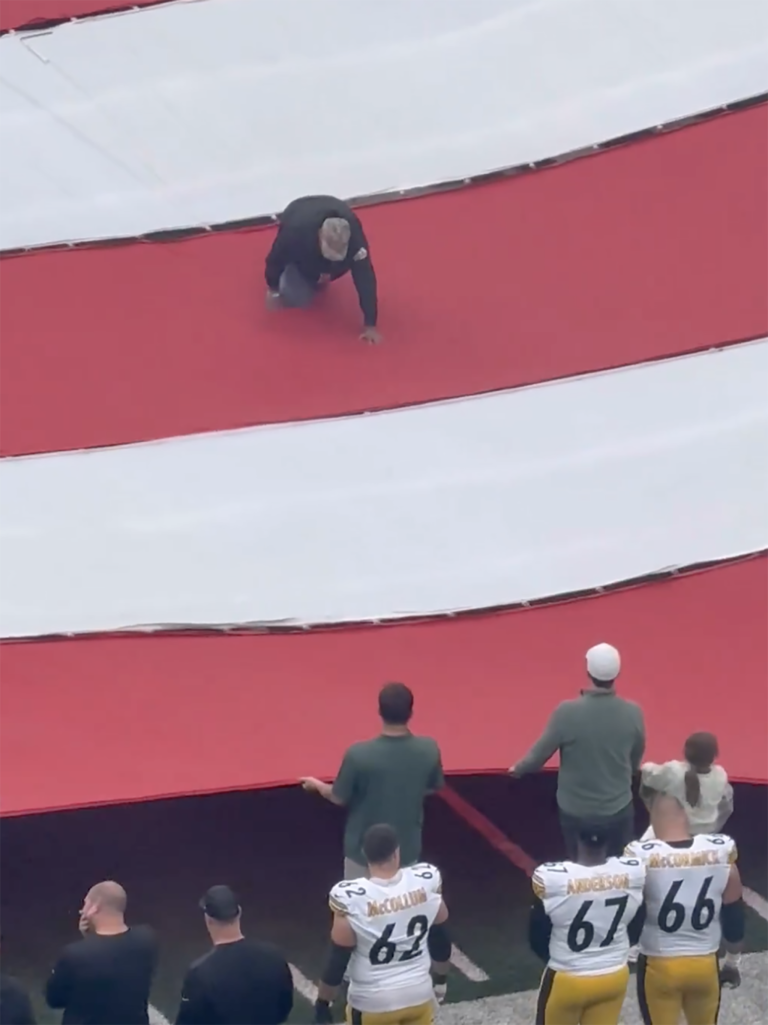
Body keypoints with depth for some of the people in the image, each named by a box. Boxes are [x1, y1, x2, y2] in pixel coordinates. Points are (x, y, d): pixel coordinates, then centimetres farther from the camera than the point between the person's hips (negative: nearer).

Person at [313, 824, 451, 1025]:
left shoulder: (351, 899, -24)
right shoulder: (427, 881, -13)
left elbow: (338, 960, -15)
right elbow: (440, 939, 1)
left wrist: (323, 1003, 0)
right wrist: (441, 979, 19)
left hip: (373, 1002, -3)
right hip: (419, 994, 3)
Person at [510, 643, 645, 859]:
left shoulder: (567, 712, -21)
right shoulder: (633, 713, -13)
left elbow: (541, 752, -9)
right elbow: (635, 762, 4)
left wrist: (519, 769, 13)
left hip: (576, 812, -1)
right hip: (619, 810, 1)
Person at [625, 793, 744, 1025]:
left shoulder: (641, 856, -17)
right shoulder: (722, 852, -9)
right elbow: (734, 917, 1)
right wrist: (732, 963, 16)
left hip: (659, 965, -2)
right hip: (706, 963, 3)